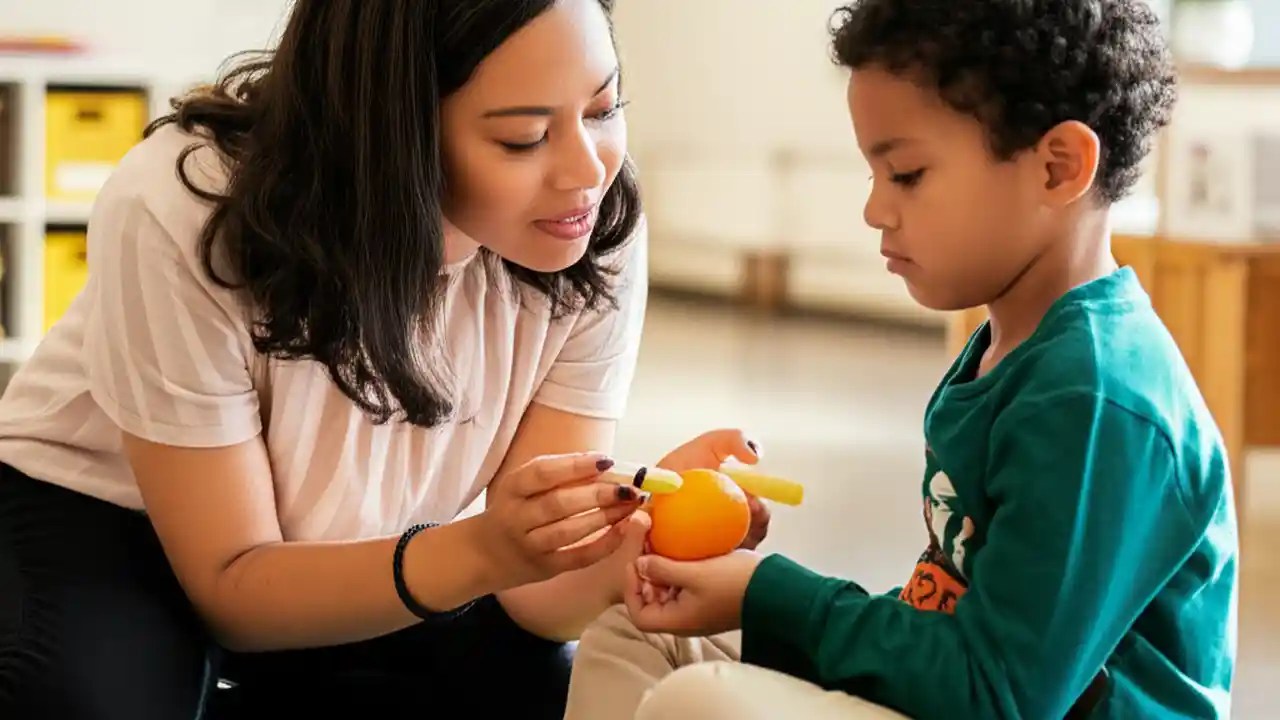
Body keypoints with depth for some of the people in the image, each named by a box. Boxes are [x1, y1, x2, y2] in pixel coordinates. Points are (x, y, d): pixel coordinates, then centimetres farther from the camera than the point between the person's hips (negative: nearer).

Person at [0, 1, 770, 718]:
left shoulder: (597, 234, -22)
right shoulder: (184, 215, -32)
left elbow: (539, 599, -21)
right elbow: (230, 588, -26)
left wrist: (642, 526, -44)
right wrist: (479, 553, -43)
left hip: (360, 556, 4)